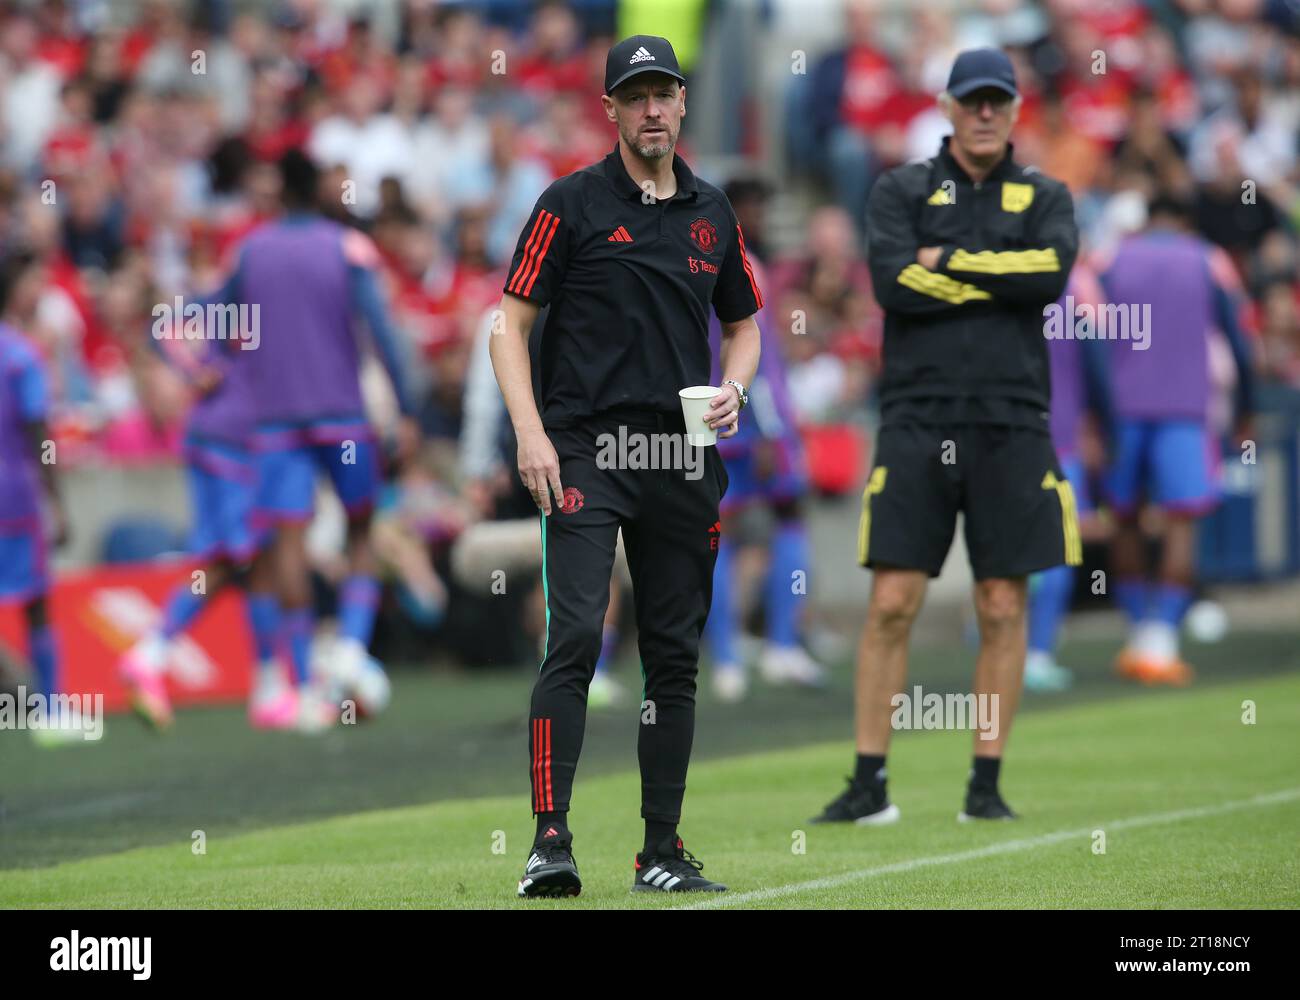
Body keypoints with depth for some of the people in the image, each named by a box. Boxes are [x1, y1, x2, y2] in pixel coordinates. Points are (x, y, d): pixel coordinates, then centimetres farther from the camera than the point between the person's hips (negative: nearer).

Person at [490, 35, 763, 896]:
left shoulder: (712, 214, 13)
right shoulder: (573, 204, 0)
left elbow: (743, 323, 24)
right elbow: (511, 324, -1)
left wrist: (734, 388, 3)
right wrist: (530, 432, -13)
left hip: (683, 461, 5)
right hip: (584, 452, -5)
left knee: (675, 656, 6)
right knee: (575, 638, -16)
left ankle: (663, 853, 14)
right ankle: (550, 841, -19)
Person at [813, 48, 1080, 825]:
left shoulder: (1044, 198, 11)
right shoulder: (901, 191, 8)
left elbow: (1054, 271, -9)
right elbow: (894, 283, -9)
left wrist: (950, 261, -8)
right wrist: (1004, 280, -7)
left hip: (1009, 425, 1)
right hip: (917, 422, -1)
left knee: (1003, 608, 2)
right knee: (892, 604, -5)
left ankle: (987, 784, 9)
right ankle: (869, 784, 0)